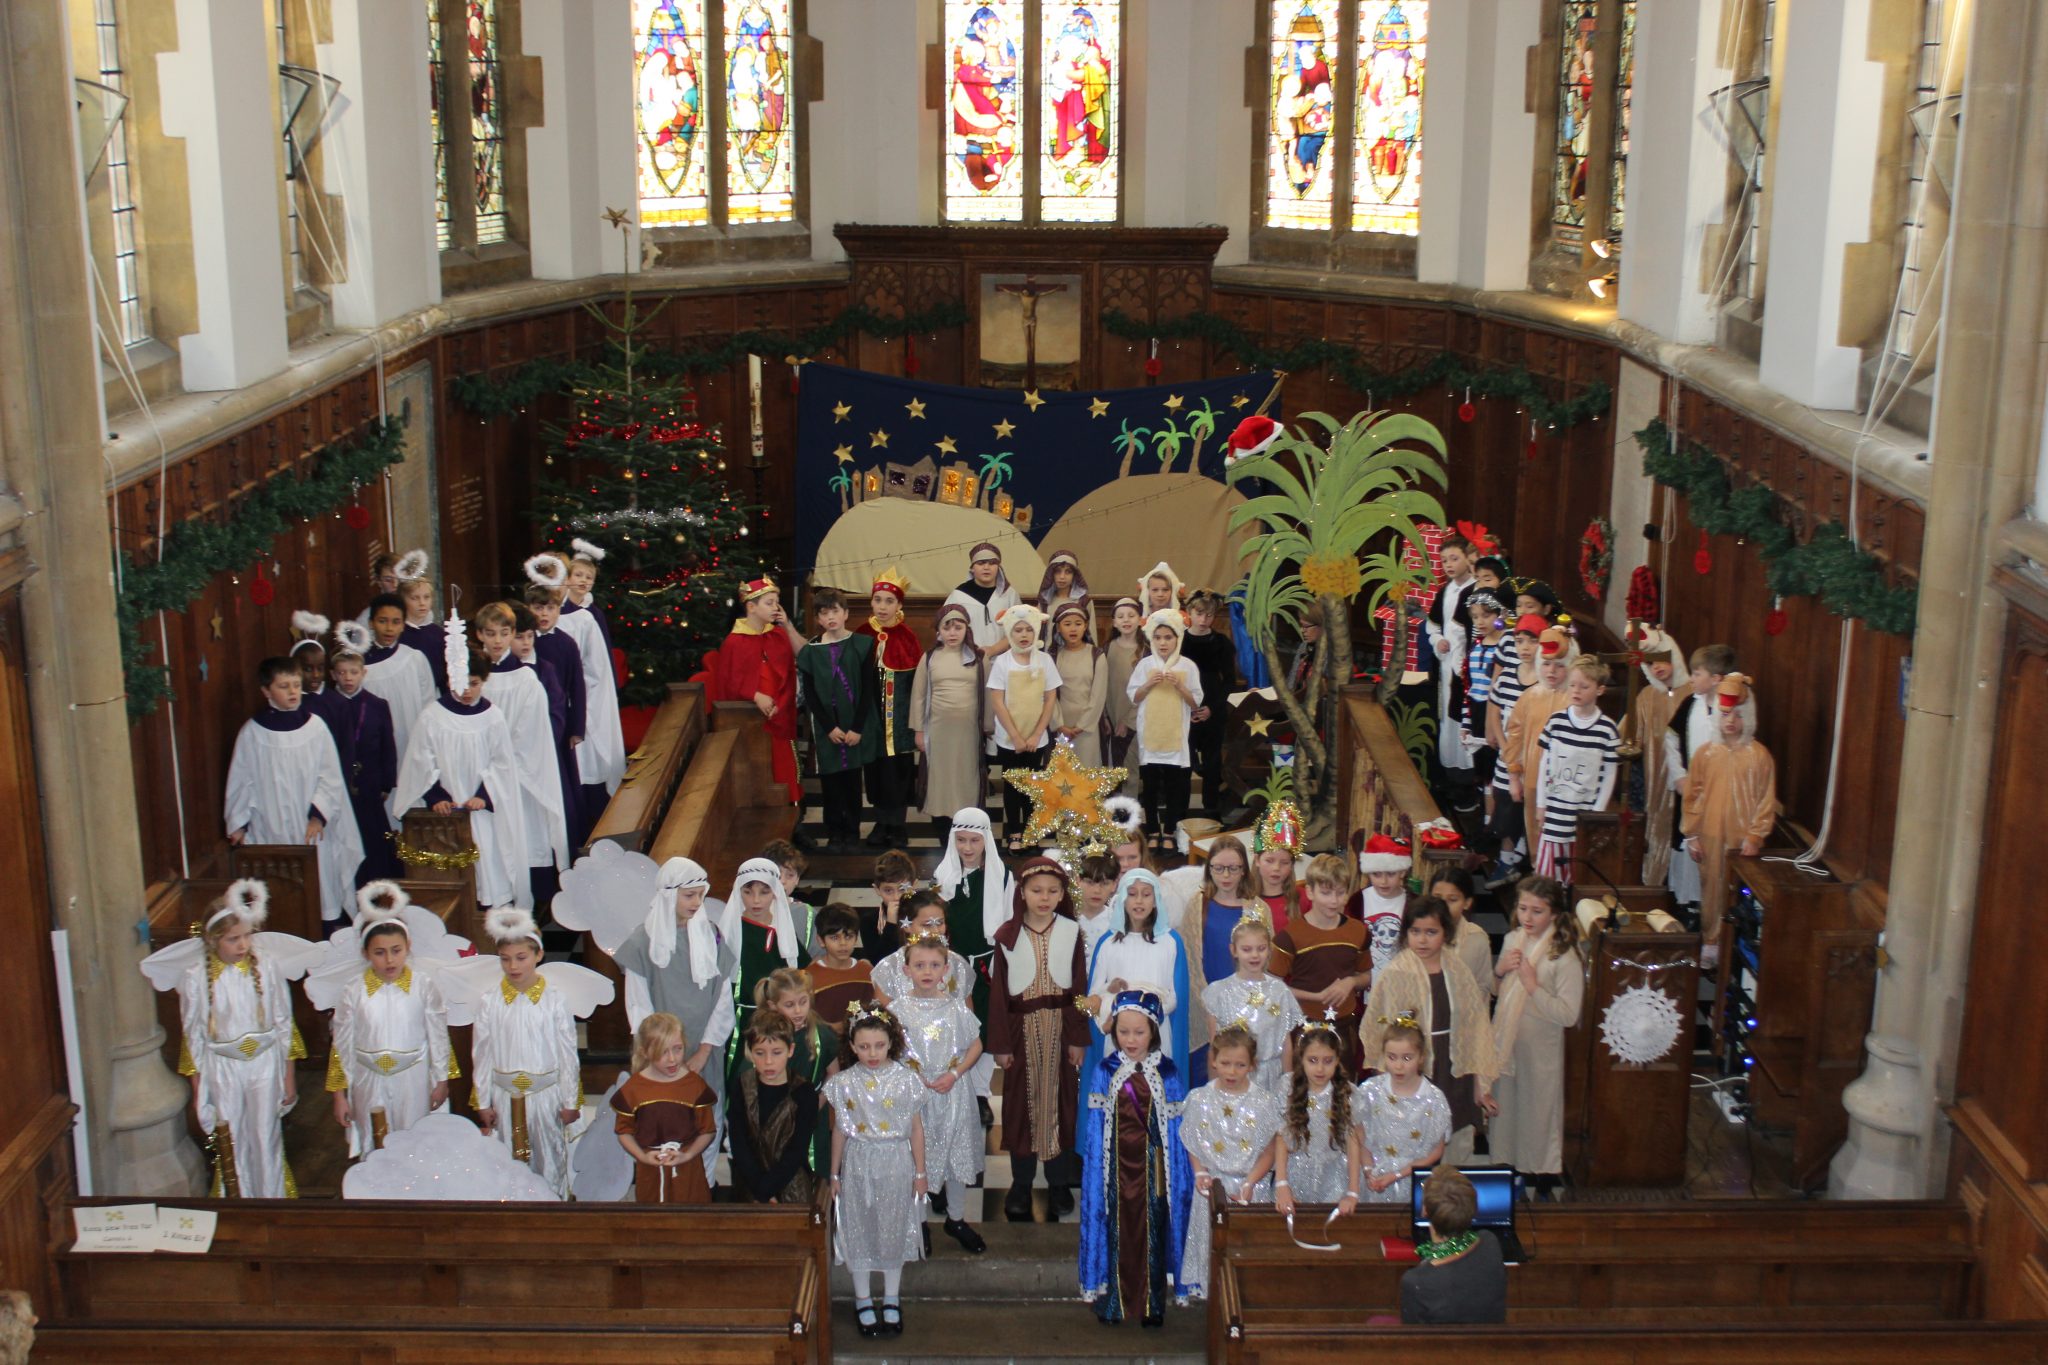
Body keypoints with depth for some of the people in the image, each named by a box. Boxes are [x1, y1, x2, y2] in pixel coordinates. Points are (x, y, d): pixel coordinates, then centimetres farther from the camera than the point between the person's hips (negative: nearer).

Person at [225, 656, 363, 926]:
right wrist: (238, 823, 5)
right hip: (271, 831, 0)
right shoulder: (252, 733, -1)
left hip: (313, 830, 0)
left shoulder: (315, 728, -2)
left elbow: (331, 778, 0)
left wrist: (319, 815, -10)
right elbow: (240, 782, 5)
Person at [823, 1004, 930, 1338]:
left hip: (896, 1163, -1)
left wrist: (920, 1172, 2)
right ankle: (863, 1300, 23)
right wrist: (834, 1174, 8)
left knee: (894, 1229, 9)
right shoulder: (845, 1083, -5)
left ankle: (891, 1299, 26)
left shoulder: (906, 1079, -7)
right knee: (859, 1230, 8)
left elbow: (916, 1128, 0)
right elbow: (839, 1131, 5)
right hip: (858, 1163, 1)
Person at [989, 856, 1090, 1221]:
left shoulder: (1071, 932, -3)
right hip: (1022, 1027, 0)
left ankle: (1059, 1182, 20)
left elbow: (1079, 987, 0)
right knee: (1021, 1101, 7)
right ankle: (1021, 1183, 19)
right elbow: (998, 991, -1)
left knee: (1060, 1098, 7)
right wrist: (1000, 1044, -2)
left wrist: (1078, 1038, -2)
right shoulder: (1008, 936, -3)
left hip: (1060, 1026, 0)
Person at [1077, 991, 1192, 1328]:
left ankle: (1152, 1306, 17)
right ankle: (1112, 1302, 19)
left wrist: (1179, 1177, 0)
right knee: (1116, 1231, 6)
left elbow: (1175, 1129, 1)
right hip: (1116, 1166, 0)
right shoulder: (1104, 1072, -1)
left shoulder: (1167, 1074, -2)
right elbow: (1095, 1128, 2)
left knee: (1153, 1232, 5)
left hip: (1152, 1166, 0)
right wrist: (1096, 1169, -2)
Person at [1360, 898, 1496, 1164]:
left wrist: (1481, 1084, 7)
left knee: (1458, 1152, 11)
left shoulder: (1457, 971, 3)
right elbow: (1377, 1033, -6)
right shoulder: (1394, 974, -10)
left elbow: (1475, 1026, 7)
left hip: (1455, 1076, 4)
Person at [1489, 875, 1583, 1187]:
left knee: (1537, 1110, 9)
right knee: (1504, 1104, 19)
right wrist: (1499, 971, -8)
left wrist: (1532, 986, -27)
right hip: (1505, 1041, 6)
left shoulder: (1563, 957, -19)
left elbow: (1568, 1014, -24)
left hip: (1540, 1048, -6)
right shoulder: (1511, 940, 0)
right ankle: (1505, 1160, 37)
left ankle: (1541, 1170, 27)